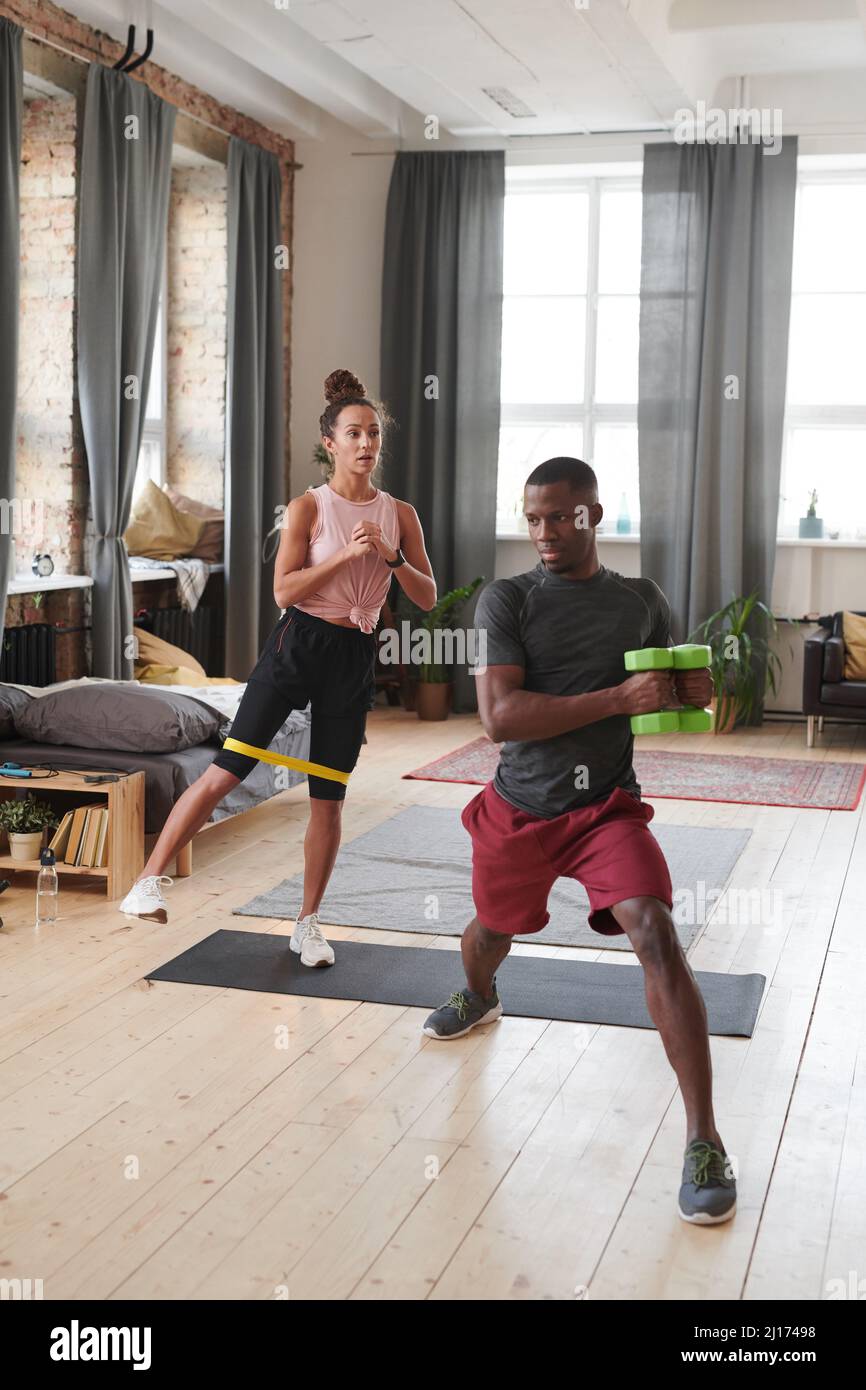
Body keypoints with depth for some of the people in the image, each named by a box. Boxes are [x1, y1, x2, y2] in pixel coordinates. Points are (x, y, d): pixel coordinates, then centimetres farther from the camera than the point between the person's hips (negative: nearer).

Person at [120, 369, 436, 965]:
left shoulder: (400, 513, 7)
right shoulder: (308, 507, -2)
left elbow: (428, 597, 5)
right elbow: (285, 589, -11)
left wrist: (391, 557, -11)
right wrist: (346, 553, -20)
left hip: (355, 659, 3)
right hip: (298, 645, -3)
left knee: (329, 799, 6)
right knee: (227, 770, -7)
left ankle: (308, 924, 19)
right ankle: (149, 882, 1)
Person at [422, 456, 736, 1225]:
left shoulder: (644, 602, 0)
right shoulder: (508, 600, -9)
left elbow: (662, 694, 15)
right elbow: (499, 716, -22)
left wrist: (691, 692, -10)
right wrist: (618, 698, -28)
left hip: (609, 807, 0)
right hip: (520, 810, 1)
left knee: (656, 935, -22)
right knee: (493, 931, 22)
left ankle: (704, 1140, -17)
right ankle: (478, 996, 62)